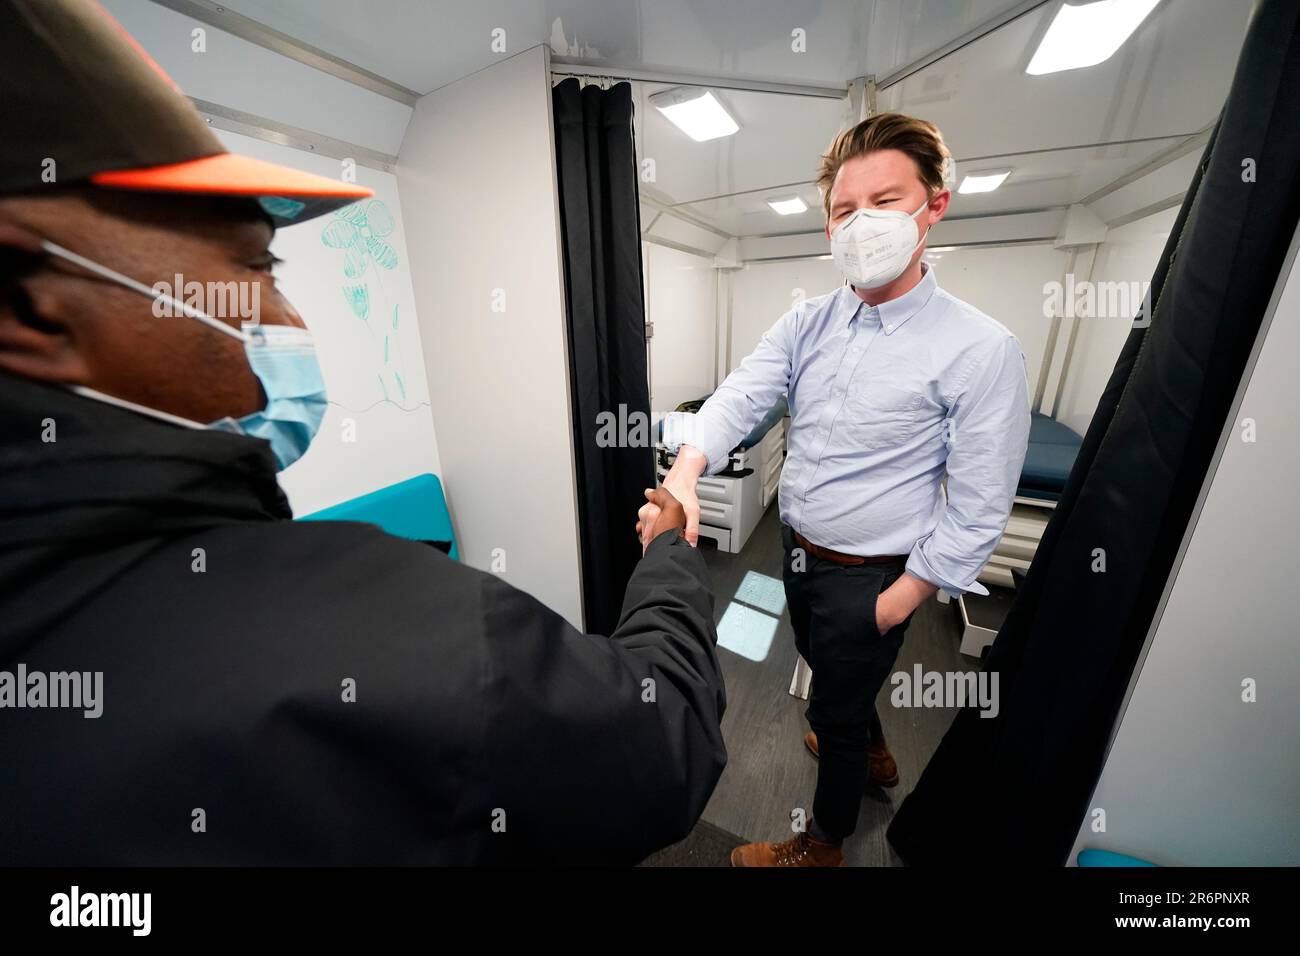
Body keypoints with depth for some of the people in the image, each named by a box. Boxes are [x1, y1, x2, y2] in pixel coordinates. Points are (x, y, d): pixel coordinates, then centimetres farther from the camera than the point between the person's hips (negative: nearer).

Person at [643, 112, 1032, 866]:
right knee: (828, 668, 30)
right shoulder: (806, 324, -3)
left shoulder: (982, 349, -18)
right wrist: (685, 473, -34)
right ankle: (873, 749, 65)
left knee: (837, 712, 16)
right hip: (798, 549, 6)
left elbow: (978, 509, -16)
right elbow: (740, 398, -17)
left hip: (869, 575, -5)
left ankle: (825, 843, 49)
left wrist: (900, 599, -15)